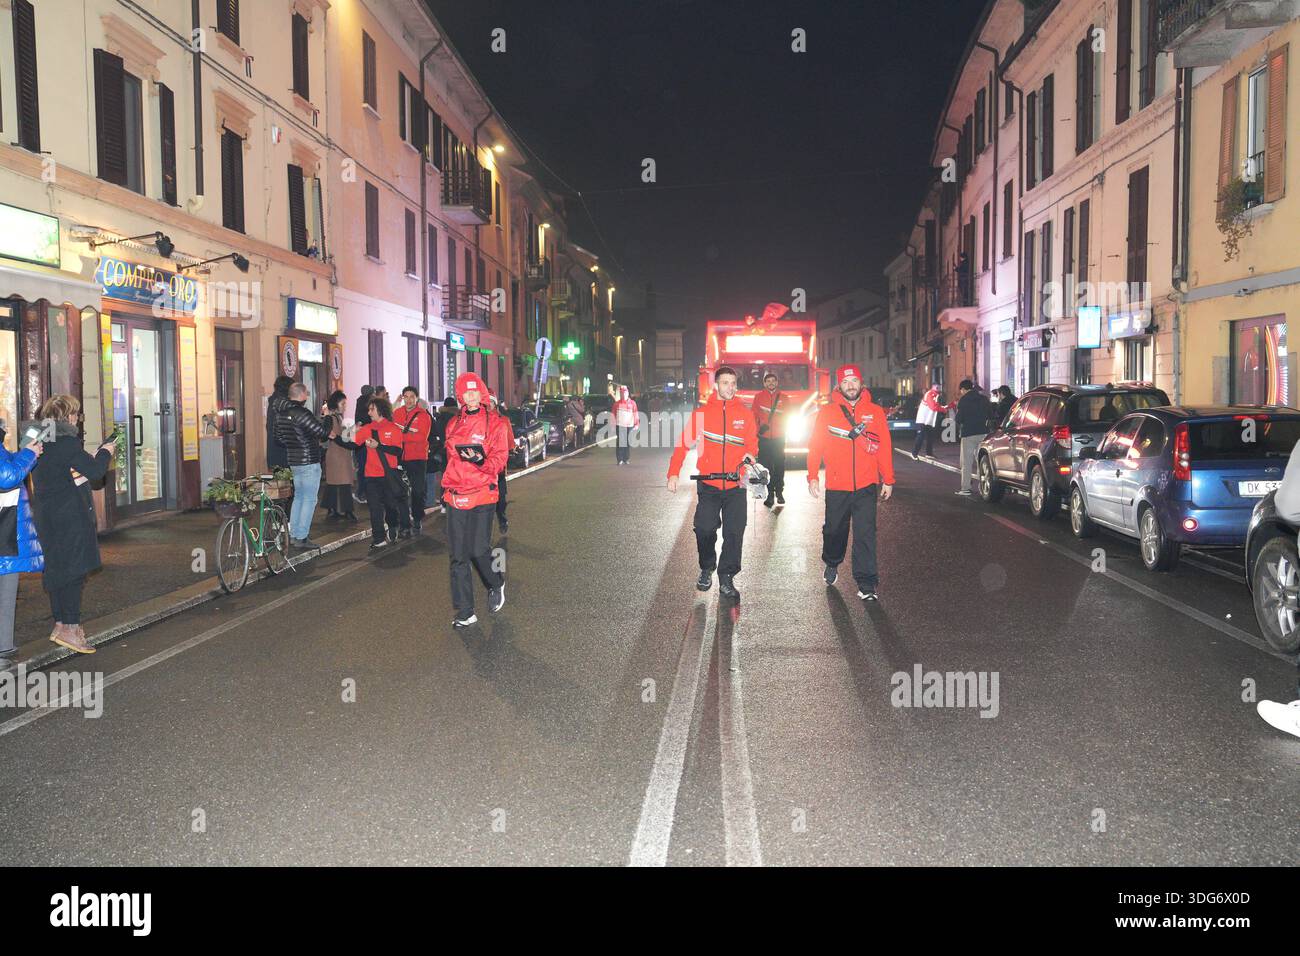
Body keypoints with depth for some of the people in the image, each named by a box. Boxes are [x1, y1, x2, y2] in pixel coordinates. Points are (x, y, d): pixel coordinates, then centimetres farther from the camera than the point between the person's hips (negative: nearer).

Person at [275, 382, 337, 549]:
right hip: (309, 462, -9)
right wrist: (328, 419, -3)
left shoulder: (281, 414, 8)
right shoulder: (302, 413, -20)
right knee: (309, 499, -3)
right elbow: (322, 431, -22)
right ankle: (302, 538, -3)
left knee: (298, 497, 19)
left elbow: (279, 435, 18)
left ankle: (293, 534, 22)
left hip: (294, 461, 9)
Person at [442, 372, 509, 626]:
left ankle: (495, 585, 28)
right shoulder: (454, 424, 13)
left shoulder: (494, 422, -1)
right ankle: (465, 612, 9)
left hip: (482, 493, -4)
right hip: (455, 495, 4)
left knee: (479, 550, -5)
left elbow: (500, 457, -7)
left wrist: (481, 461, -26)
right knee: (458, 555, 3)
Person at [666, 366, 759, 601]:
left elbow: (752, 443, 12)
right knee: (704, 529, -4)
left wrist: (750, 456, -12)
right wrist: (673, 474, -8)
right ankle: (707, 569, 22)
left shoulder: (745, 414, 6)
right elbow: (683, 444, 0)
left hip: (736, 485, 1)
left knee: (734, 533, -2)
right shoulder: (702, 413, 1)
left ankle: (726, 579, 9)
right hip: (708, 485, -1)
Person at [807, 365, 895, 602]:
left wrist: (888, 480, 4)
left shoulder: (875, 412, 4)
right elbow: (815, 446, 1)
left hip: (867, 486, -1)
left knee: (865, 534, -4)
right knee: (834, 529, 16)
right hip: (836, 485, 1)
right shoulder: (827, 412, 2)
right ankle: (832, 565, 42)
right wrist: (813, 477, -7)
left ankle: (867, 584, -1)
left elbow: (885, 448, 5)